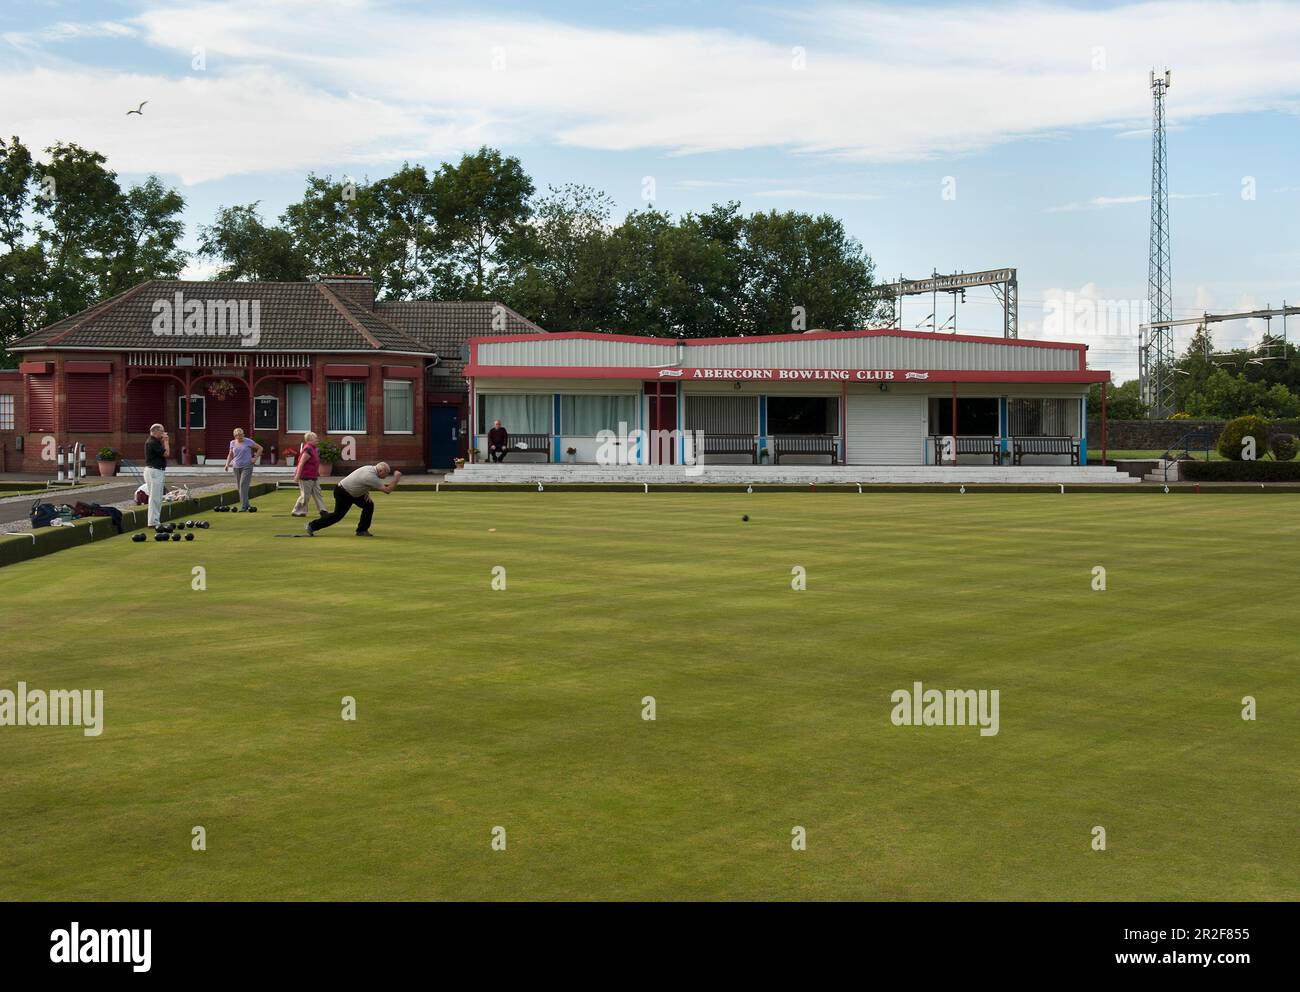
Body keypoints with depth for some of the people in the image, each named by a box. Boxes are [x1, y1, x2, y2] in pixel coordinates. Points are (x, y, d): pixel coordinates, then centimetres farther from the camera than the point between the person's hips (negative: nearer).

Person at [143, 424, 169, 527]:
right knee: (155, 498, -8)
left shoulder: (156, 442, 15)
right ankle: (153, 522, -5)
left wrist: (164, 441, 12)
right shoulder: (152, 442, -16)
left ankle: (156, 521, 19)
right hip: (153, 471, -11)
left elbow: (165, 453, 18)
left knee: (158, 498, 14)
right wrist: (166, 441, -6)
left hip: (158, 472, 11)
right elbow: (166, 453, -19)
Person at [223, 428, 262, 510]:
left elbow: (260, 448, 2)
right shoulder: (233, 443, 7)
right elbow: (230, 455, 16)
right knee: (240, 487, 6)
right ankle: (246, 505, 17)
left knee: (243, 485, -15)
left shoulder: (248, 441, -5)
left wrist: (255, 458, -5)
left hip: (247, 466, -5)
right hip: (236, 467, 5)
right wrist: (227, 464, 2)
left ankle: (243, 506, -18)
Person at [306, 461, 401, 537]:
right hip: (342, 494, -10)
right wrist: (396, 478, -23)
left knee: (369, 505, 3)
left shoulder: (370, 468, -3)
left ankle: (362, 530, 11)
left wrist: (366, 492, 1)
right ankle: (312, 526, 10)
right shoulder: (371, 476, -31)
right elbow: (387, 490, -30)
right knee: (338, 515, -4)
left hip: (353, 492, 10)